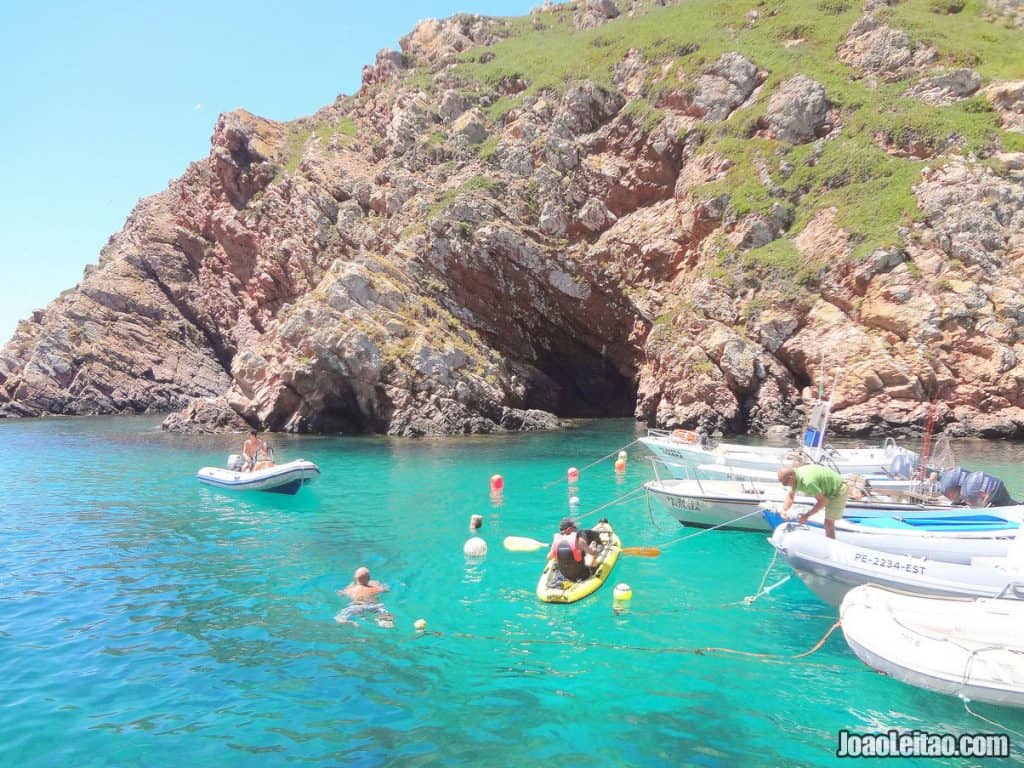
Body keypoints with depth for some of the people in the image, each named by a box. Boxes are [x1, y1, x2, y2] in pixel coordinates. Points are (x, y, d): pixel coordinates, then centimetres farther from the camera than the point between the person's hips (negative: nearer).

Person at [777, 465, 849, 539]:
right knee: (828, 522, 23)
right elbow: (790, 496, 3)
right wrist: (783, 510, -12)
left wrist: (807, 515, -22)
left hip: (838, 491, -10)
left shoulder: (808, 482, -38)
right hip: (829, 491, 10)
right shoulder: (795, 477, -10)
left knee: (829, 523, -10)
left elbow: (822, 501, -27)